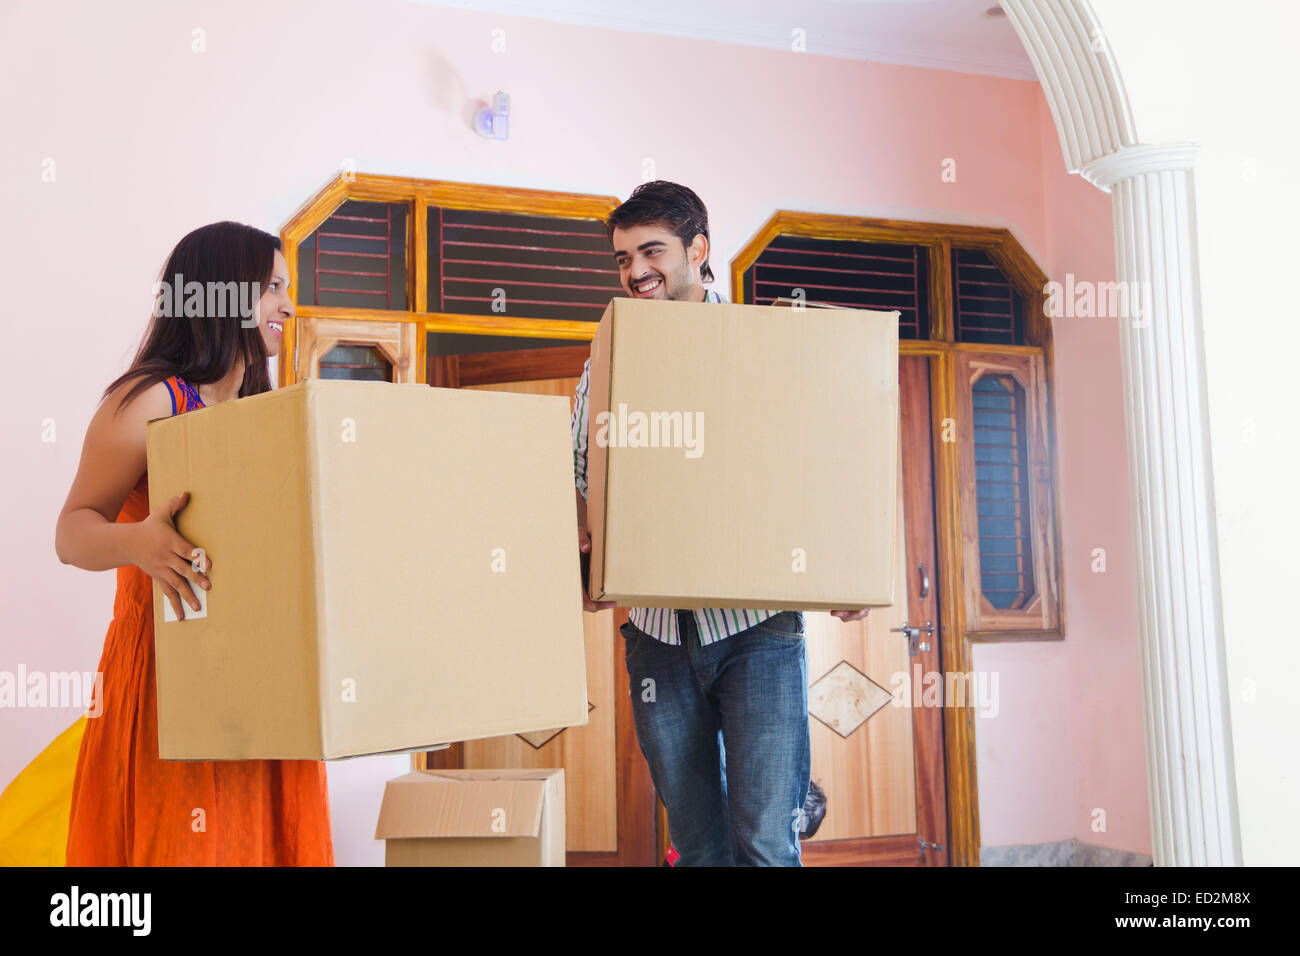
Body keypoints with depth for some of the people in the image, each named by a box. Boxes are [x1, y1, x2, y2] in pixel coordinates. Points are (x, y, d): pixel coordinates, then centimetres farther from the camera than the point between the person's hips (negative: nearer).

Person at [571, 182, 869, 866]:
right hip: (658, 632, 3)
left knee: (765, 843, -7)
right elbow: (582, 477, 10)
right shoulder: (608, 363, 10)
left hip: (757, 627, -3)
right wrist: (583, 559, -10)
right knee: (697, 841, 11)